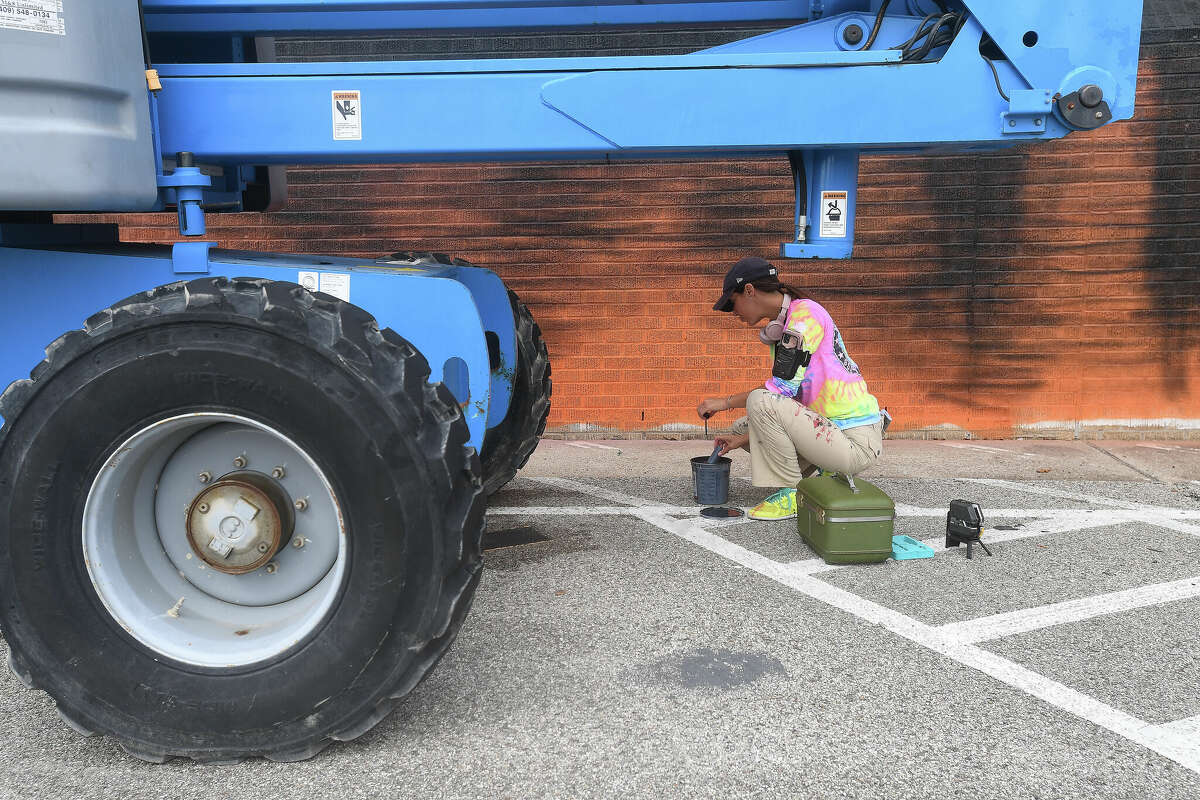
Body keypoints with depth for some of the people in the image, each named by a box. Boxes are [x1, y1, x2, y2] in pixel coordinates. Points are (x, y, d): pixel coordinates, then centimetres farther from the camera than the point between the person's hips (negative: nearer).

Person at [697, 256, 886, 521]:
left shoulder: (805, 312, -14)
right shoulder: (778, 329, 14)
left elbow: (785, 387, -21)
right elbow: (788, 398, 16)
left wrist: (726, 402, -10)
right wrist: (742, 439, 10)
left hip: (857, 443, -10)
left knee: (760, 401, -22)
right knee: (743, 427, 12)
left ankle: (793, 494, -8)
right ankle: (826, 476, 11)